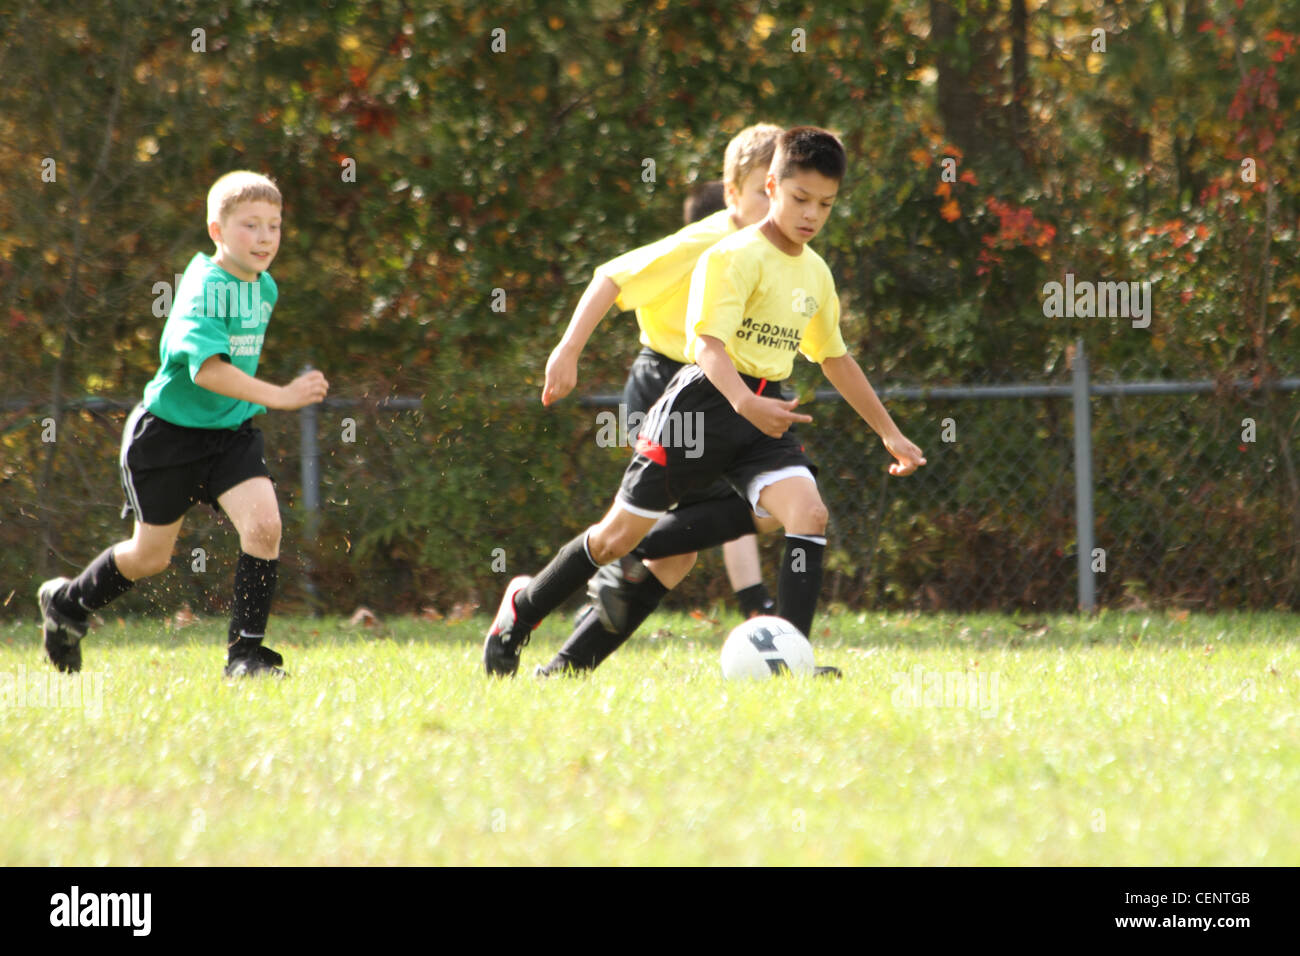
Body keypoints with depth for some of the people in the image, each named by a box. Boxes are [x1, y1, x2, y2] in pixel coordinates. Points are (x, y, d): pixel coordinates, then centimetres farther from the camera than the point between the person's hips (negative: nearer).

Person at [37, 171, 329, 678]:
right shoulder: (204, 288, -23)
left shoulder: (264, 287, 3)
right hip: (170, 432, -5)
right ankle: (67, 602, 37)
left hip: (232, 431, 6)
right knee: (151, 555, 9)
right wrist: (280, 396, -44)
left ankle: (246, 652, -11)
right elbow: (206, 368, -37)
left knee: (263, 524, -18)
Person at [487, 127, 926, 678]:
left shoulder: (816, 274, 11)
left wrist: (889, 434, 27)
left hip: (764, 416, 6)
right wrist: (745, 404, -42)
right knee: (620, 536, 3)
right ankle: (525, 605, 27)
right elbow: (709, 343, -24)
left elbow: (835, 359, 25)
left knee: (810, 514, -20)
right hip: (704, 404, -6)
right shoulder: (735, 257, -13)